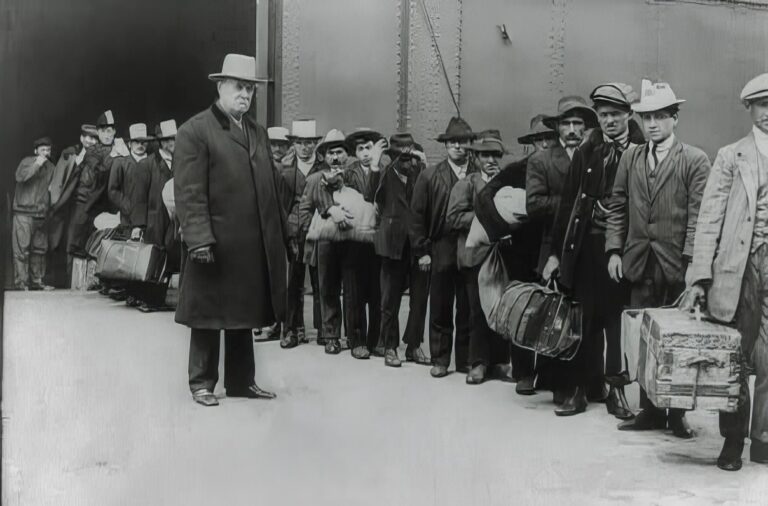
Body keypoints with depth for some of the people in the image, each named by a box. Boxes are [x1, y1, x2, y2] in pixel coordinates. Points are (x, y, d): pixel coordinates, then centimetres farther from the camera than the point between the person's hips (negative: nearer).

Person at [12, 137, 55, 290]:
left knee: (40, 249, 7)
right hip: (24, 212, -6)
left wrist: (48, 208, 9)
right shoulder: (27, 161, -2)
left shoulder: (51, 167, 14)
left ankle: (36, 281, 15)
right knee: (21, 249, -7)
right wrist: (37, 164, -19)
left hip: (41, 214, 6)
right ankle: (20, 282, -5)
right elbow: (20, 176, -21)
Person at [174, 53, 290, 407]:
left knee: (244, 314, 15)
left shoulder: (258, 132, 17)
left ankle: (241, 381, 27)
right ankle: (202, 382, 20)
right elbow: (189, 192, -14)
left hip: (254, 246, 7)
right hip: (214, 245, -6)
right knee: (208, 314, 6)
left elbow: (272, 187, 16)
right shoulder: (195, 131, -7)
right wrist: (199, 239, -21)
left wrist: (279, 231, 9)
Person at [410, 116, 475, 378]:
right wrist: (421, 251, -1)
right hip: (441, 251, 0)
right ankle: (440, 360, 16)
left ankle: (466, 360, 18)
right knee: (440, 309, 6)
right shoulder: (429, 176, 4)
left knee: (469, 308, 6)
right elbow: (417, 215, 4)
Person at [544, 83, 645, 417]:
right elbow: (567, 204, 7)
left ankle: (615, 389, 16)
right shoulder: (586, 153, 8)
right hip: (587, 245, 2)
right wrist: (555, 252, 3)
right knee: (584, 320, 5)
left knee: (619, 320, 4)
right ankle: (577, 389, 14)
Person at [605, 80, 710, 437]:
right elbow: (617, 208, 12)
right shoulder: (630, 158, 12)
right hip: (639, 264, 4)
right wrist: (614, 250, 2)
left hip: (677, 265, -3)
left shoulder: (695, 160, -1)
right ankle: (650, 410, 16)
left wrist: (691, 261, -14)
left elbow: (698, 215, -6)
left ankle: (677, 413, 15)